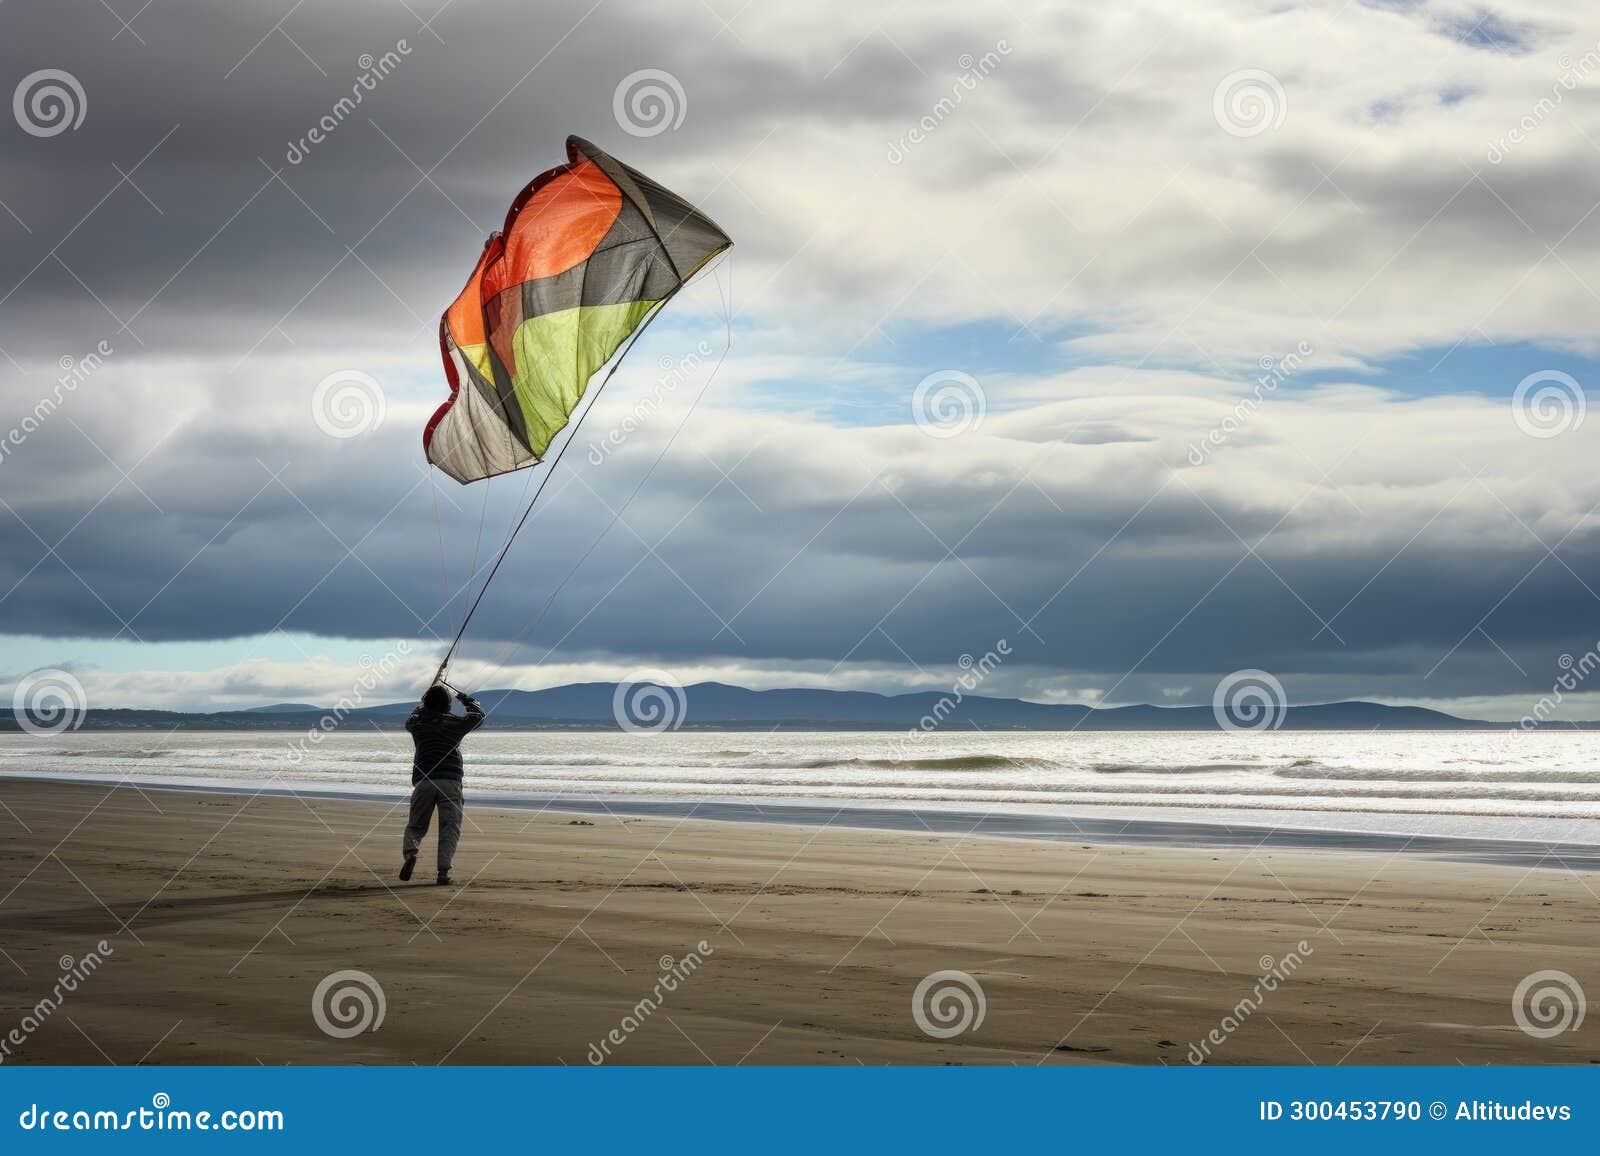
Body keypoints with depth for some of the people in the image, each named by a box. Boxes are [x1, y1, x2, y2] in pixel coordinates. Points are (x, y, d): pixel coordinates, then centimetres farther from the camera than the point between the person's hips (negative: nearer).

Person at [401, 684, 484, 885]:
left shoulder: (417, 723, 10)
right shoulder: (456, 723, 6)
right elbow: (479, 716, 25)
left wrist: (425, 706, 49)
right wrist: (466, 699, 39)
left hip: (422, 781, 1)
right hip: (450, 781, -1)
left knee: (415, 825, 11)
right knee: (450, 828, -1)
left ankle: (410, 852, -20)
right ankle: (443, 871, -15)